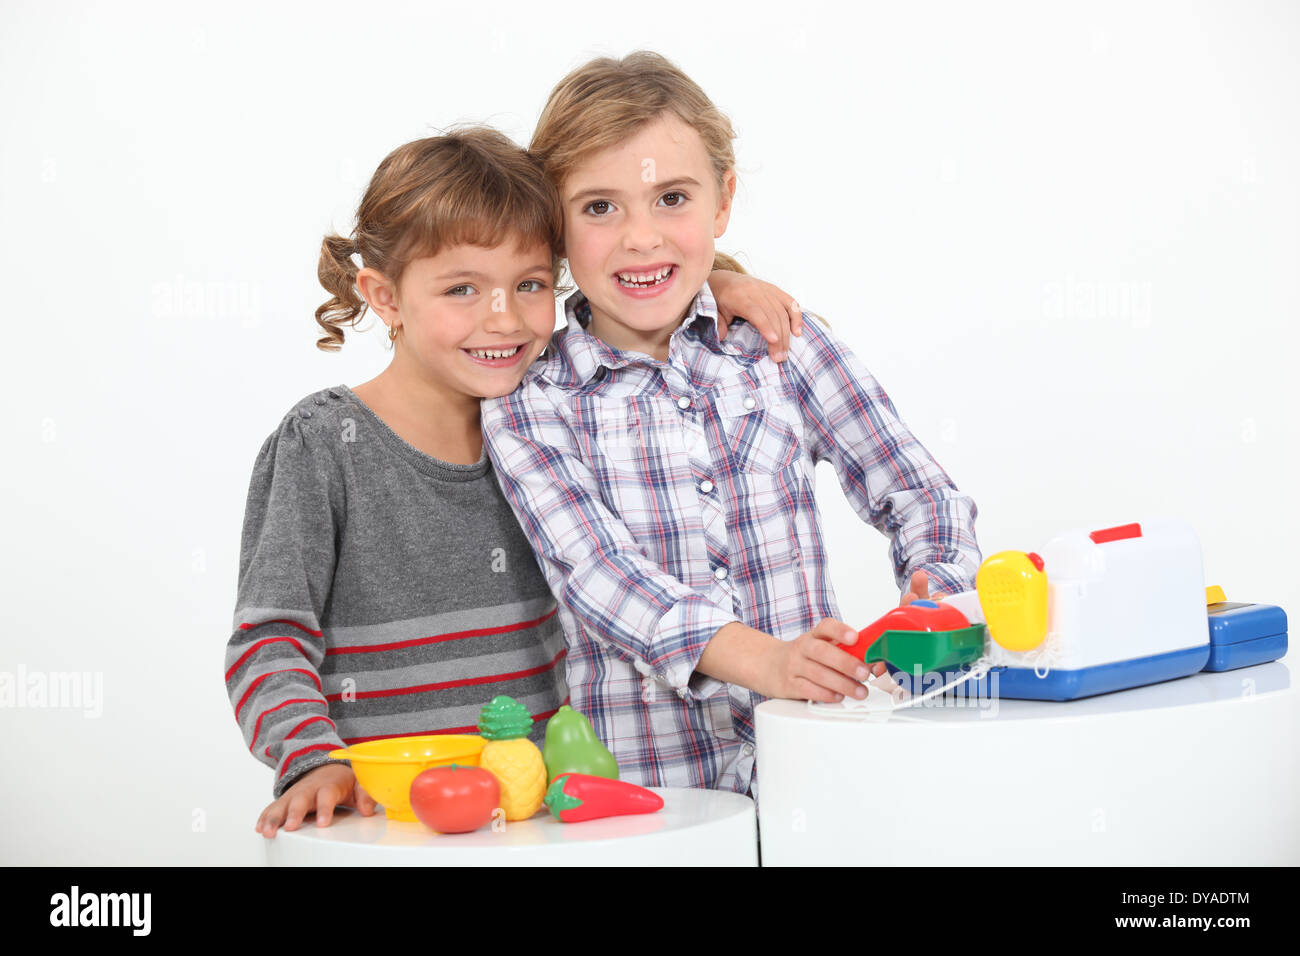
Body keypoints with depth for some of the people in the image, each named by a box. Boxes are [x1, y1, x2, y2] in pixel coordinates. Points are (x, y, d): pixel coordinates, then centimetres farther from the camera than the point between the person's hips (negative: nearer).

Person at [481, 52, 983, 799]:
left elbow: (918, 493, 10)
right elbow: (598, 571, -12)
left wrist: (936, 599, -12)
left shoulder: (783, 349, 8)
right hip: (631, 782, -1)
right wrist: (761, 659, -27)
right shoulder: (526, 407, 2)